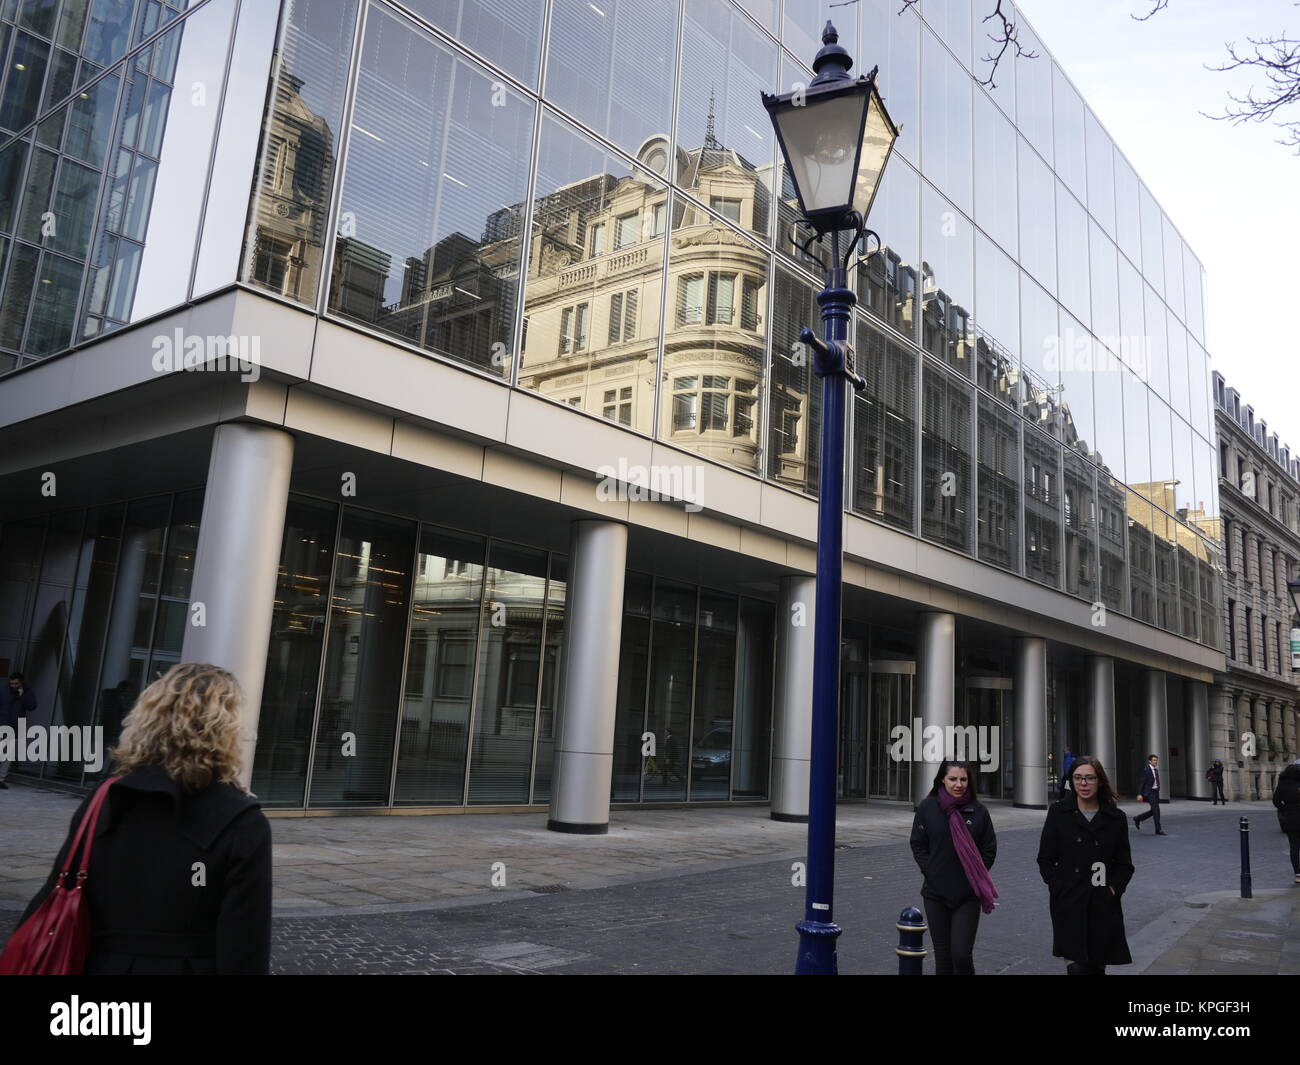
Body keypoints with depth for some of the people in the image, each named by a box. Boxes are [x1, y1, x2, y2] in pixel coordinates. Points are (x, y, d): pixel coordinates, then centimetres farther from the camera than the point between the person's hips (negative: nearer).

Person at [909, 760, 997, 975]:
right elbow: (918, 845, 3)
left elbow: (989, 849, 4)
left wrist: (975, 876, -3)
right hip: (936, 893, 1)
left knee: (962, 953, -8)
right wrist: (930, 872, -6)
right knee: (942, 955, 10)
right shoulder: (928, 807, -3)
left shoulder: (978, 811, -3)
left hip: (968, 895, -1)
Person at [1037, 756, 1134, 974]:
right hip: (1069, 907, -2)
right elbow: (1045, 860, 3)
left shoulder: (1116, 818, 5)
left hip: (1104, 906, 2)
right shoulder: (1058, 813, 1)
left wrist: (1113, 889, -4)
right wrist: (1061, 889, -7)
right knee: (1077, 967, -9)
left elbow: (1124, 864, 10)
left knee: (1097, 966, 9)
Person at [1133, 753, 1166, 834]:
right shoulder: (1146, 770, -11)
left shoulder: (1156, 770, 13)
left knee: (1153, 811, 10)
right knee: (1156, 810, -12)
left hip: (1155, 792, 8)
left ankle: (1137, 819, 27)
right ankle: (1158, 830, -7)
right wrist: (1140, 794, -15)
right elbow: (1142, 782, -12)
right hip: (1149, 792, -8)